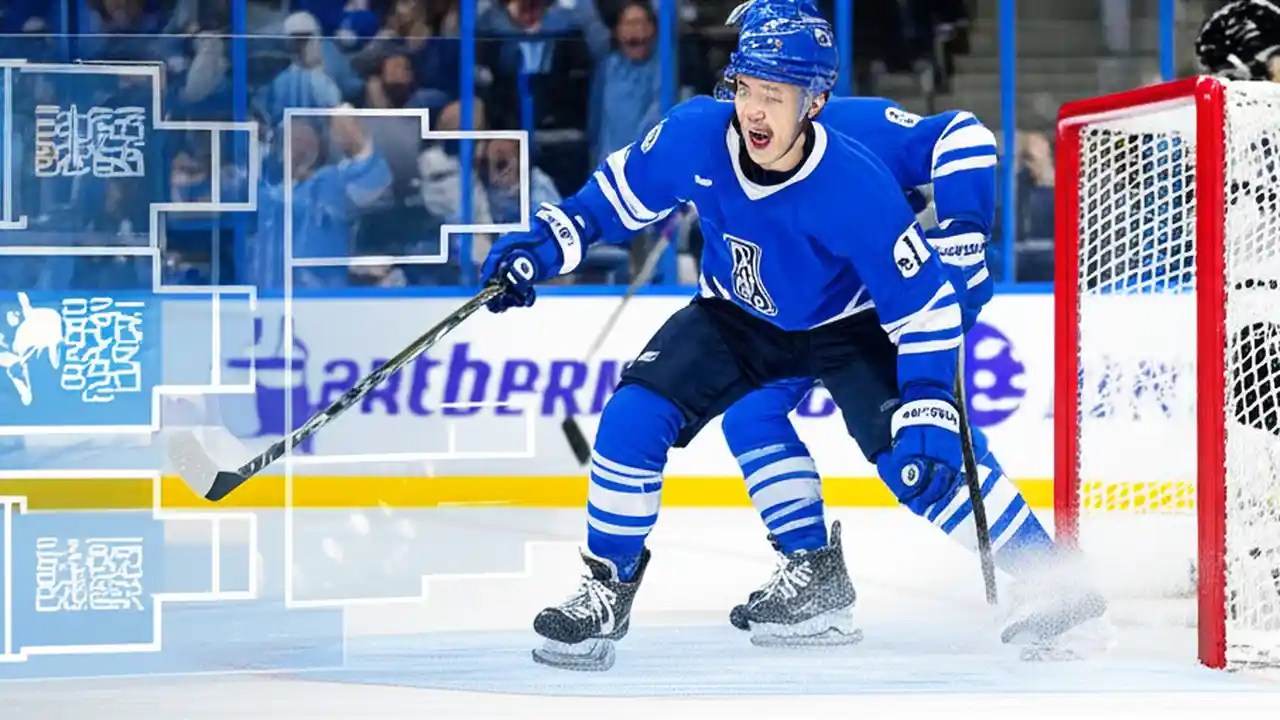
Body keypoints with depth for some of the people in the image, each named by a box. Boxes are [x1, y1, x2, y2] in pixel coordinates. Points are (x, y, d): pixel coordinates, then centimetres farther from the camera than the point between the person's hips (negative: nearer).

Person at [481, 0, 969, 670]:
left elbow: (925, 307, -28)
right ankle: (608, 590, -1)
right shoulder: (695, 136, -25)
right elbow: (620, 191, -3)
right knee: (633, 416, -16)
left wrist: (930, 417, -36)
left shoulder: (858, 187, -35)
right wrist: (545, 244, -13)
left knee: (917, 457, -21)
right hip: (738, 315, 3)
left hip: (849, 325, -3)